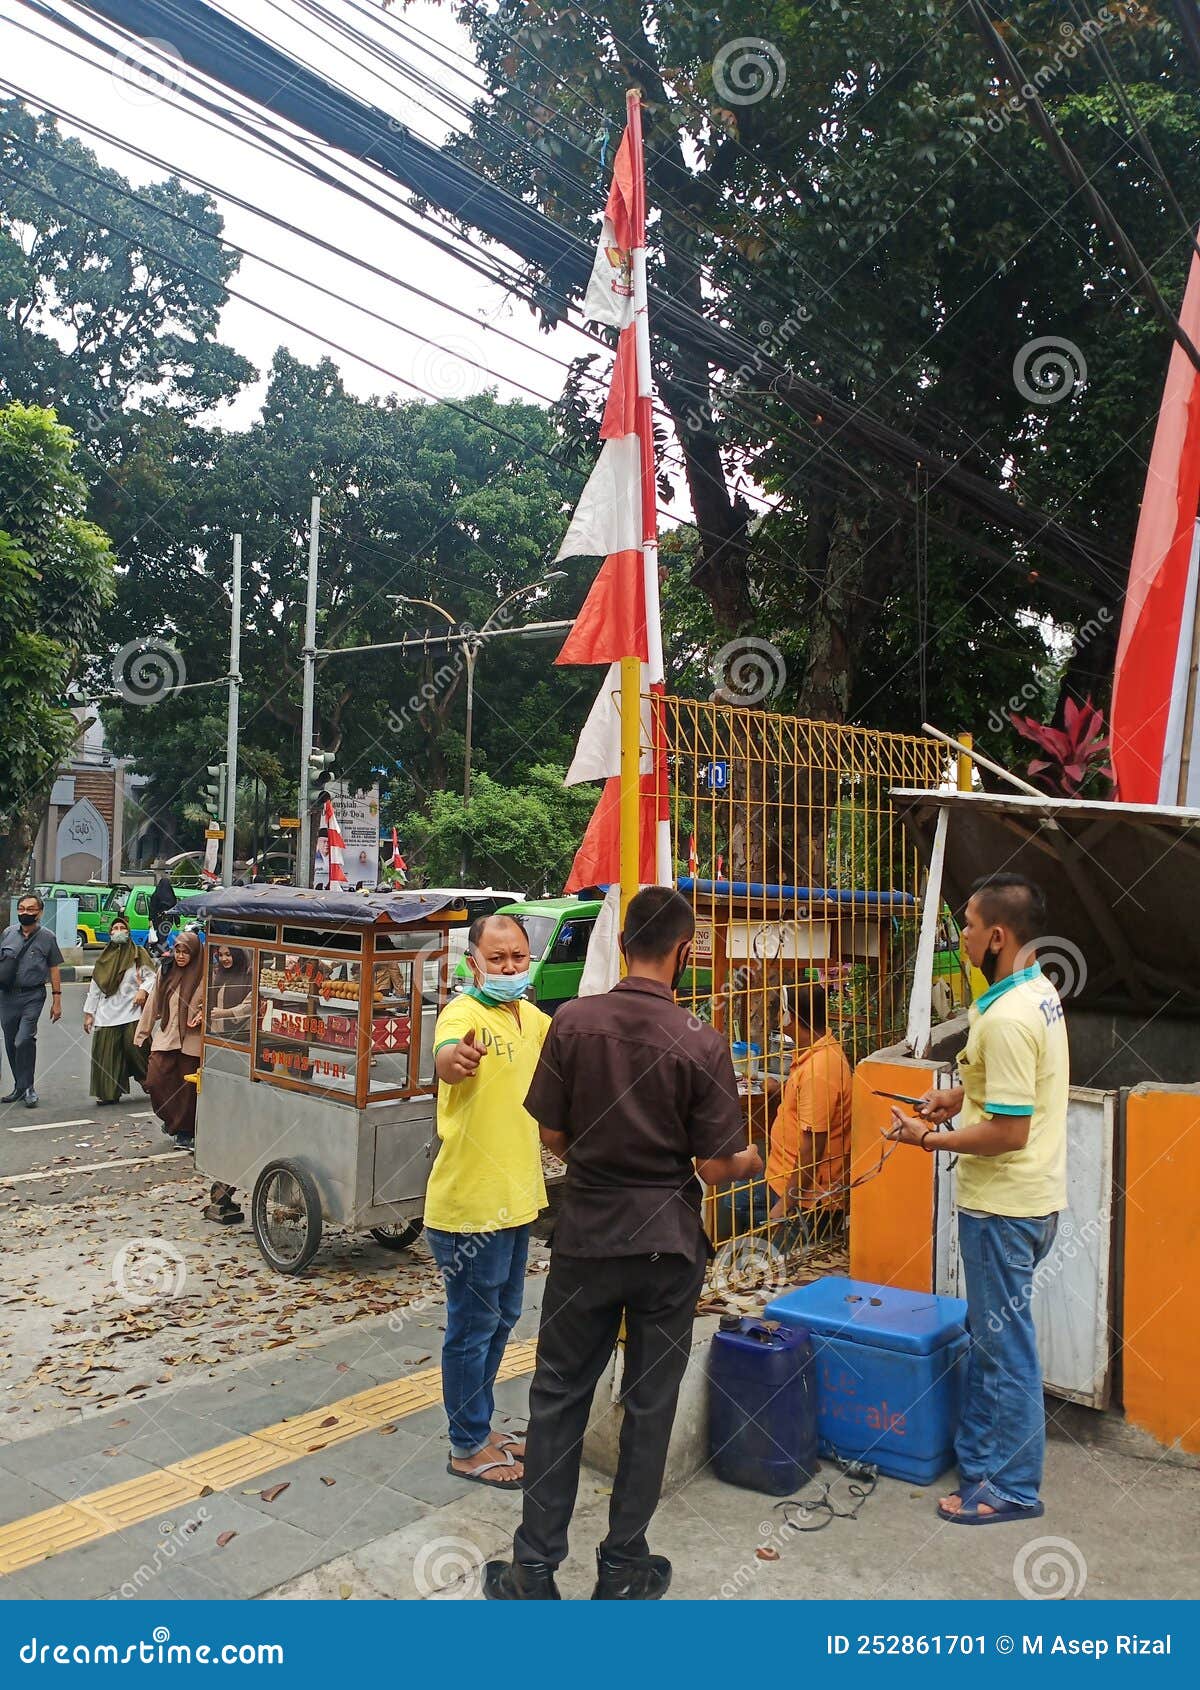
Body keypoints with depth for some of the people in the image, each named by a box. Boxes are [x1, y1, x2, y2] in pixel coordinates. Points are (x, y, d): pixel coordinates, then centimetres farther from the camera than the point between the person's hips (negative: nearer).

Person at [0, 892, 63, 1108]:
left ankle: (26, 1088, -7)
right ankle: (20, 1087, 22)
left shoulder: (47, 937, 0)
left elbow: (54, 969, 3)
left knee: (24, 1040, -18)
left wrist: (56, 1000, 1)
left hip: (32, 996, -4)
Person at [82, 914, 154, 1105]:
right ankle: (108, 1093, 6)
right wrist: (89, 1013, 15)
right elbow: (94, 987, 18)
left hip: (131, 1011, -3)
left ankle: (148, 1079, 7)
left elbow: (151, 977, 1)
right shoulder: (104, 957, 17)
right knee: (105, 1053, -2)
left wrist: (143, 990, -20)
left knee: (134, 1045, -15)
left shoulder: (138, 954, 7)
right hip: (106, 1013, 3)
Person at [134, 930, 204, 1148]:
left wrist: (201, 1016, -18)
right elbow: (152, 1004, 11)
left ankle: (185, 1132, 18)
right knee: (155, 1080, -7)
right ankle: (172, 1118, 18)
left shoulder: (203, 976, -5)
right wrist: (142, 1033, 12)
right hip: (165, 1036, 3)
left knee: (187, 1086, 3)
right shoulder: (165, 972, 7)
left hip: (190, 1040, -3)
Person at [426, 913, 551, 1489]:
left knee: (502, 1318, 22)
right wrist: (454, 1058, -66)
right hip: (469, 1203, -9)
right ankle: (467, 1448, 23)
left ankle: (479, 1426, 39)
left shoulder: (530, 1017, 6)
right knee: (473, 1327, 5)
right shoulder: (465, 1012, -20)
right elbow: (445, 1058, -44)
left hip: (515, 1200, 9)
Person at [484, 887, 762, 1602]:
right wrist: (749, 1160, 12)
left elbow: (553, 1135, -4)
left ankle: (535, 1569, 24)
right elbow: (714, 1167, -10)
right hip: (669, 1246, -1)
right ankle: (623, 1570, 28)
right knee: (650, 1406, 14)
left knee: (559, 1397, 15)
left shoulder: (574, 1021, -11)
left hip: (587, 1236, 1)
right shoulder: (702, 1044, -15)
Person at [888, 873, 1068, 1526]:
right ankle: (977, 1456, 36)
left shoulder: (1007, 1018, -26)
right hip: (1028, 1196, 10)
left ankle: (1011, 1488, 21)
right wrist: (960, 1095, 10)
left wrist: (927, 1138, -15)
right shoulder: (1040, 992, 5)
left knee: (1004, 1344, 5)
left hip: (1003, 1207, -10)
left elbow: (1009, 1132, -26)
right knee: (988, 1331, 21)